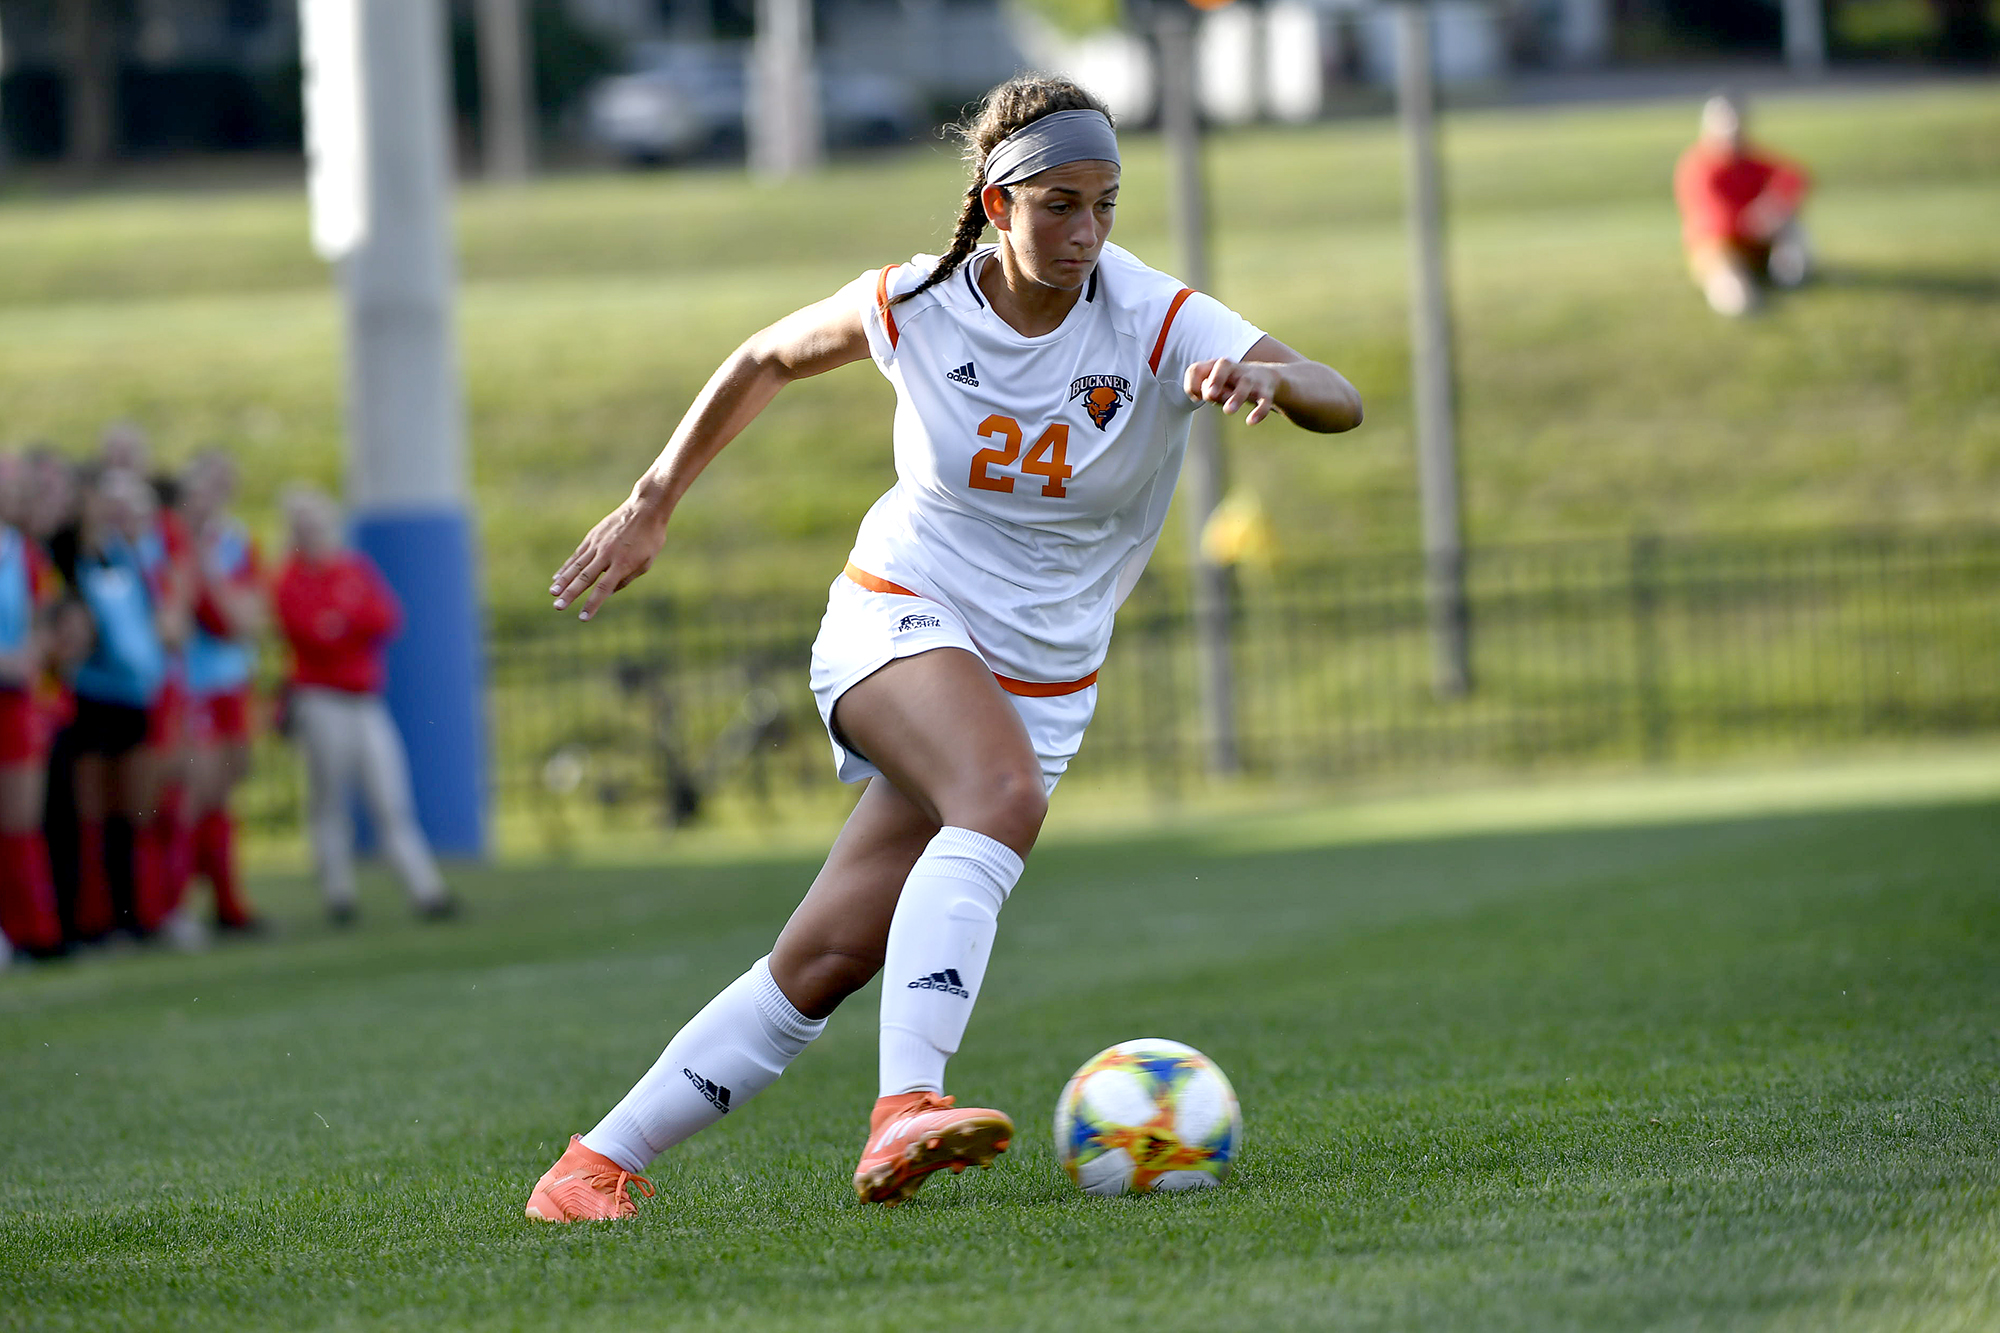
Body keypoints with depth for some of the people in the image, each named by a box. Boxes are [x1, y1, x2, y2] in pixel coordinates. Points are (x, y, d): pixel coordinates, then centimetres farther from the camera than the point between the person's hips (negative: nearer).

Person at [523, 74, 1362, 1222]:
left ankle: (603, 1159, 4)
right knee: (1006, 794, -36)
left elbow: (1342, 404, -24)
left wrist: (1268, 376, -46)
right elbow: (768, 361, 12)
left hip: (1041, 682, 2)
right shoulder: (914, 305, -8)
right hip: (901, 622, -2)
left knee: (826, 961, -7)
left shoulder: (1154, 320, -12)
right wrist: (651, 507, 11)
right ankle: (905, 1109, -49)